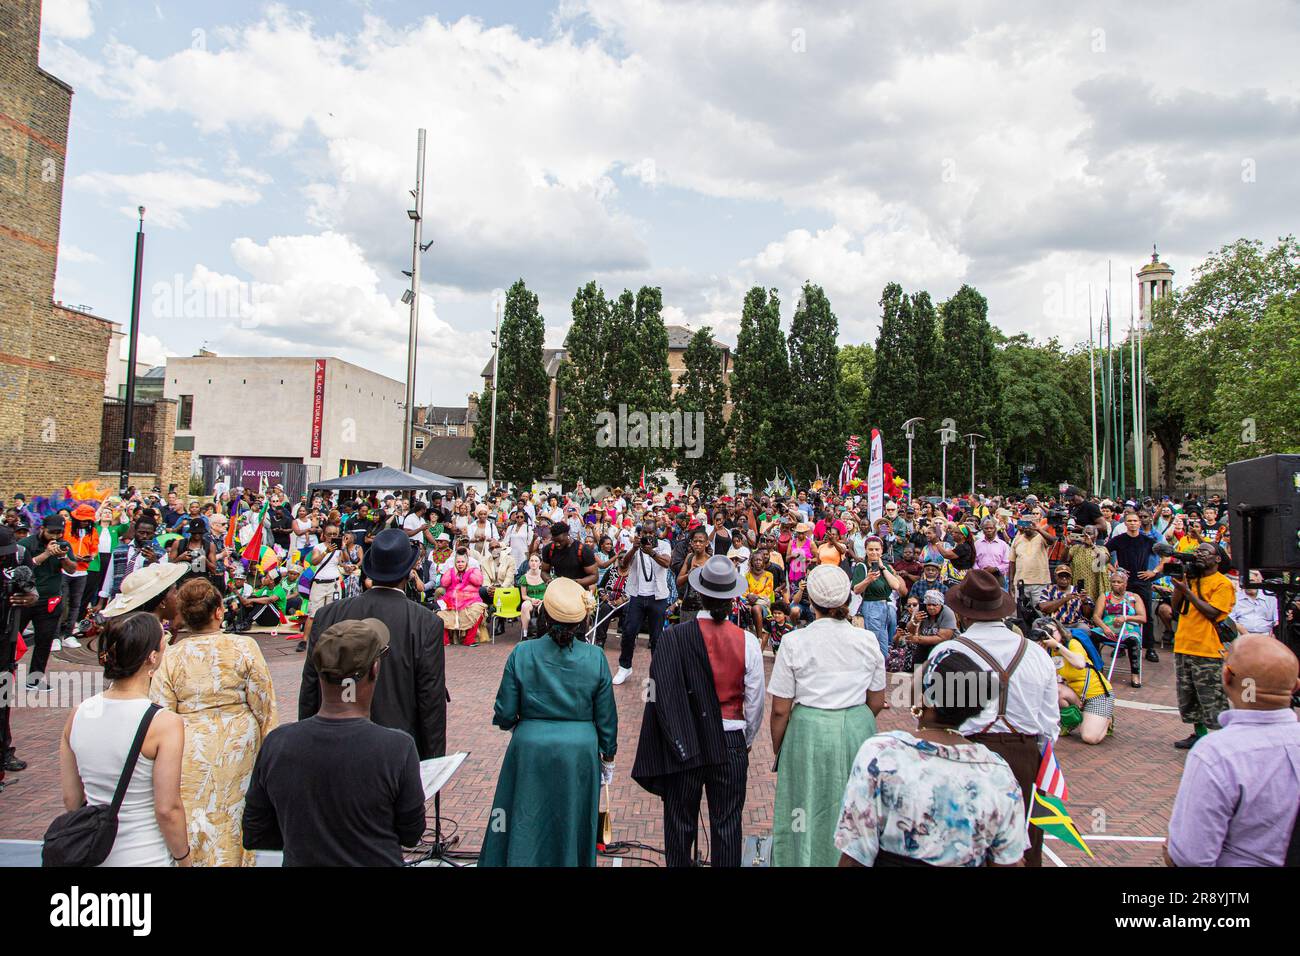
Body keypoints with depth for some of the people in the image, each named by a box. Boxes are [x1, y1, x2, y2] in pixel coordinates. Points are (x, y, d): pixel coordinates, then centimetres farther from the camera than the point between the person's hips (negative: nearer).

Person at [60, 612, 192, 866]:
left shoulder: (77, 715, -5)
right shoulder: (165, 724, -22)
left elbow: (70, 798, 4)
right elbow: (167, 810, -17)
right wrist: (184, 858, -2)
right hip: (146, 857, -5)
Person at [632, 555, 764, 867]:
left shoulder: (672, 637, -14)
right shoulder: (747, 641, -11)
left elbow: (659, 696, -12)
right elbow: (755, 703, -4)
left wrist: (675, 741, 2)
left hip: (683, 744, 0)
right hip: (730, 745, 1)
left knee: (680, 821, 16)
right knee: (727, 824, 14)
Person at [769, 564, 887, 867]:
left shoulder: (795, 642, -11)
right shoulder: (867, 640, -3)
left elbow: (780, 709, -7)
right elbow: (877, 703, 7)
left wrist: (777, 750, 7)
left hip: (809, 733, -2)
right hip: (858, 731, 3)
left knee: (810, 814, 12)